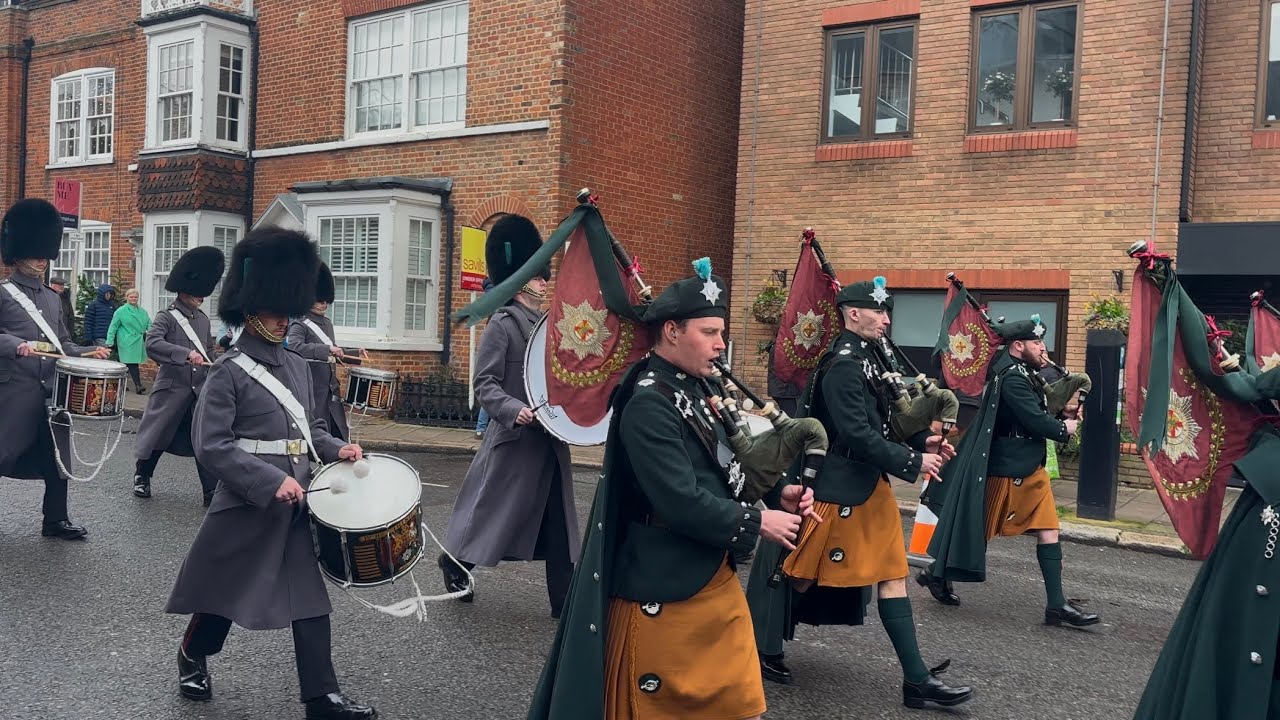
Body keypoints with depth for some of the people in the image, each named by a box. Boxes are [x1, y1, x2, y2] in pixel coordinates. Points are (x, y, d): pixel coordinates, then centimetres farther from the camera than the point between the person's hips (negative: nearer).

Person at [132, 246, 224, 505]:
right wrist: (186, 353, -35)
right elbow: (152, 344, -25)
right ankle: (141, 477, 34)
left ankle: (213, 492, -2)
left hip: (200, 390, 4)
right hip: (172, 389, -4)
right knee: (157, 436, 10)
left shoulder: (203, 319, 10)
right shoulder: (166, 317, -8)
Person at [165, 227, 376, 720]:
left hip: (299, 504, 6)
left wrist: (336, 449, 1)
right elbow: (210, 446, -17)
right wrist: (271, 482, -23)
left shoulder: (298, 367, 9)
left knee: (311, 596, 3)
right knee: (225, 592, 12)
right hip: (246, 506, -6)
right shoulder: (228, 372, -12)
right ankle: (192, 659, 41)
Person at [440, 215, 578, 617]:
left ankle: (565, 599, 14)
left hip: (552, 439, 7)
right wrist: (514, 410, -28)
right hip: (516, 439, -7)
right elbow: (485, 383, -14)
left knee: (558, 521, 7)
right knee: (495, 508, 6)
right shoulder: (502, 324, -10)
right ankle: (455, 561, 31)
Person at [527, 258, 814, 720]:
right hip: (663, 591, -9)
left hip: (714, 578, 9)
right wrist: (758, 522, -15)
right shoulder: (648, 404, -20)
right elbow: (681, 502, -25)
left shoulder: (693, 390, 8)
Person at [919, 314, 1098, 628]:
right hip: (1008, 470, -9)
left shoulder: (1021, 372, 10)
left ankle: (1056, 605, 8)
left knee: (1048, 531, 5)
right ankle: (936, 574, 25)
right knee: (980, 529, 5)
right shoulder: (1012, 378, -21)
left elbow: (1038, 408, 10)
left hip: (1030, 468, 9)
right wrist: (1065, 428, -6)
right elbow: (1036, 421, -25)